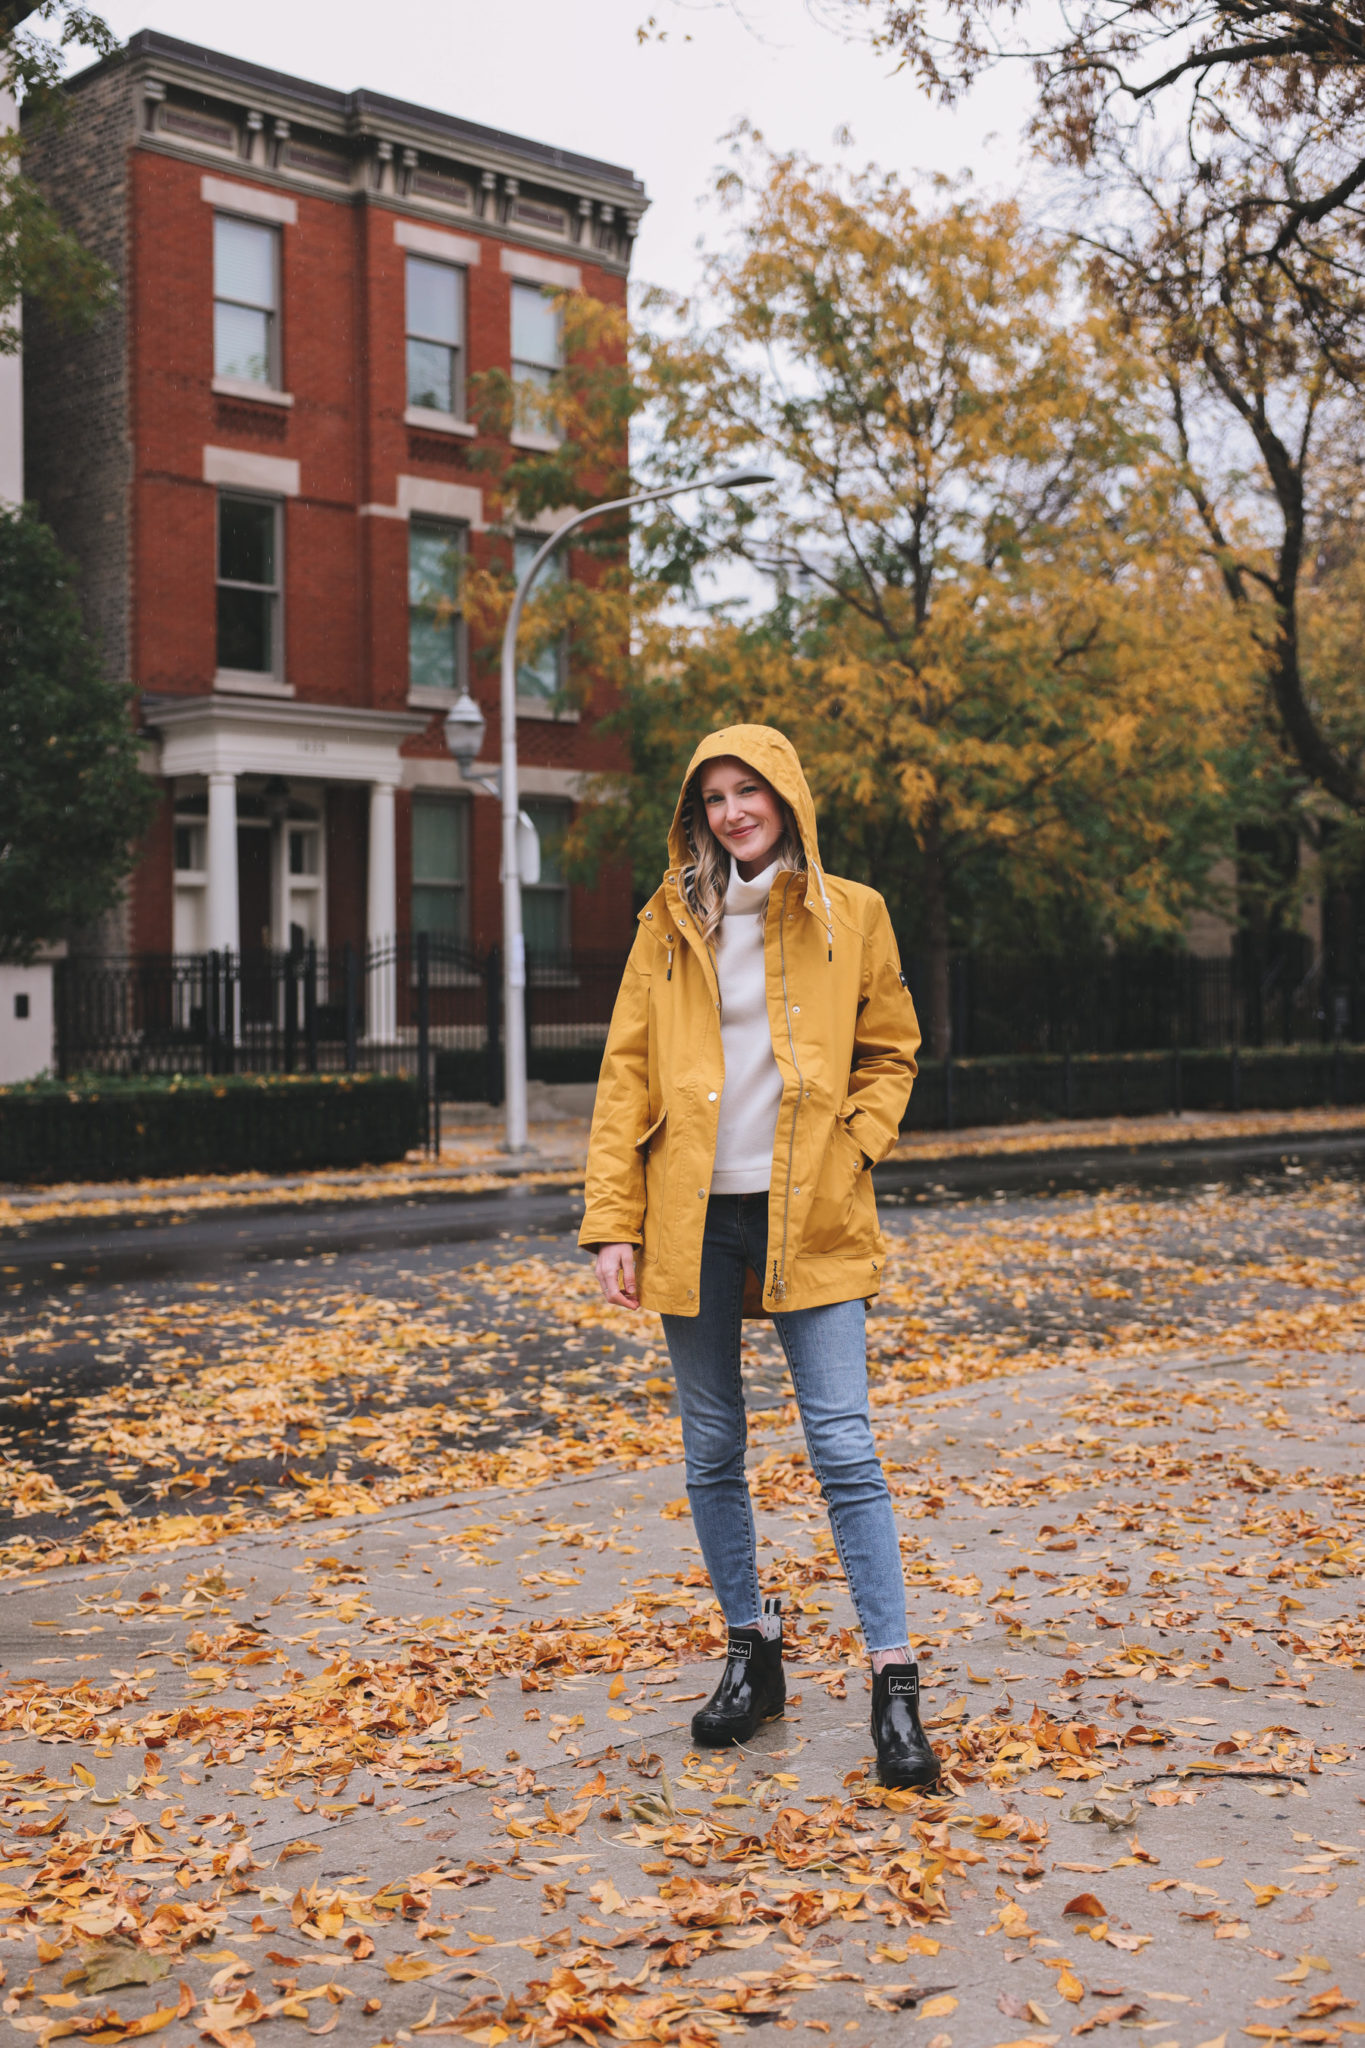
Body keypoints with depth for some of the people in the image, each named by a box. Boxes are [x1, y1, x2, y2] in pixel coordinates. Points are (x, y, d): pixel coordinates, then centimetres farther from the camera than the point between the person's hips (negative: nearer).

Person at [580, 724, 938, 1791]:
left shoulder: (851, 914, 5)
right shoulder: (671, 921, 7)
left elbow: (890, 1053, 14)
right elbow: (626, 1073, 5)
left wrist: (852, 1150, -2)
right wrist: (613, 1222, -2)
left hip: (811, 1219, -2)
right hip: (694, 1218, 2)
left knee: (845, 1451, -7)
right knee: (713, 1454, 10)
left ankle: (896, 1685, 0)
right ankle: (753, 1653, 26)